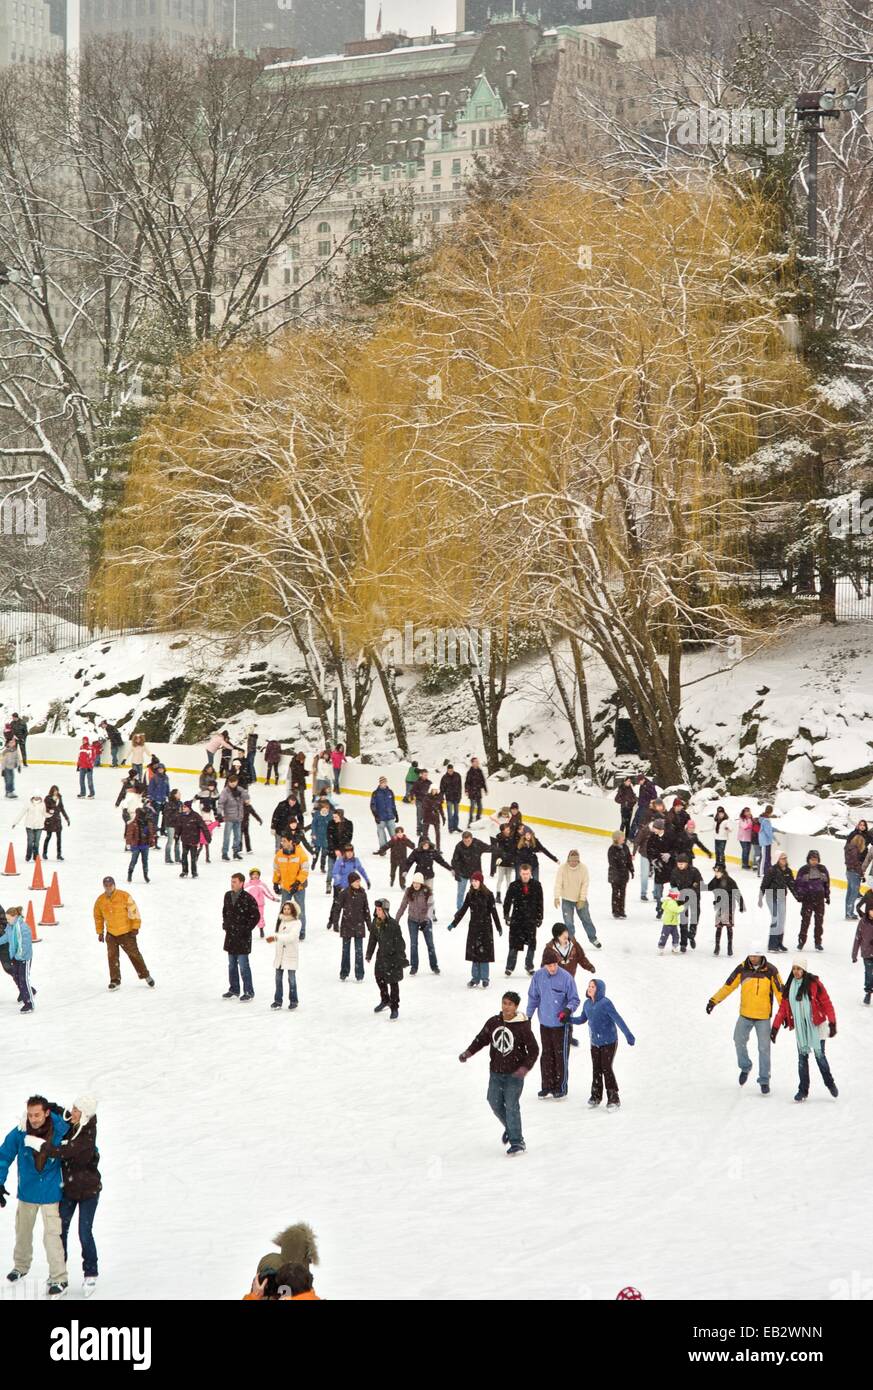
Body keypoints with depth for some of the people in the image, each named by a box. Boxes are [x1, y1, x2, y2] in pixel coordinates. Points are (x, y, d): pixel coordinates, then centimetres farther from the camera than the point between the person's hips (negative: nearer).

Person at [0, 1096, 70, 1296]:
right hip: (27, 1192, 2)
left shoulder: (60, 1131, -18)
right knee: (23, 1232, 19)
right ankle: (21, 1266, 42)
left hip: (51, 1193, -2)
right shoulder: (19, 1133, -17)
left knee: (52, 1235, -10)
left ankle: (59, 1279, -3)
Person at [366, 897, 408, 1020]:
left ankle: (395, 1008, 10)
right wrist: (369, 954, 15)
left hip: (393, 956, -7)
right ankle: (385, 1000, 42)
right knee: (379, 978, 19)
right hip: (381, 955, 7)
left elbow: (400, 942, -17)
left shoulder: (393, 924, -21)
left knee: (393, 982, 0)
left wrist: (402, 958, -17)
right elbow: (373, 939, 11)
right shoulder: (375, 923, -1)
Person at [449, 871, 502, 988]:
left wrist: (498, 927, -3)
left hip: (485, 926, -4)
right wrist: (453, 923, 8)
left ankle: (485, 978, 8)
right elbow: (463, 909, 9)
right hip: (474, 926, 4)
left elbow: (493, 911, -4)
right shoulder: (470, 894, 4)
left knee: (484, 952, -2)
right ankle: (475, 978, 14)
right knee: (474, 952, 5)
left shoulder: (488, 894, -7)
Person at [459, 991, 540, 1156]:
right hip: (495, 1072, 5)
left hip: (514, 1074, -5)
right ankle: (509, 1128, 35)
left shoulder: (522, 1027, -13)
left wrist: (525, 1068, -22)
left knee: (511, 1106, -8)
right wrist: (468, 1052, -3)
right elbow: (481, 1039, 12)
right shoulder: (493, 1023, 0)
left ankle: (517, 1142, 1)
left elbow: (533, 1050, -9)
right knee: (495, 1102, 8)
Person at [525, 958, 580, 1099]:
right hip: (544, 1023, 4)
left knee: (561, 1056, 1)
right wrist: (528, 1016, 8)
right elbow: (533, 997, 8)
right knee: (546, 1055, 10)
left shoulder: (566, 977, -13)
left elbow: (575, 999, -6)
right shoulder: (538, 976, -3)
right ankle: (547, 1086, 19)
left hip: (561, 1024, -4)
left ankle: (561, 1088, 10)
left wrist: (568, 1010, -24)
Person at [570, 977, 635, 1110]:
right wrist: (568, 1019, 3)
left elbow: (618, 1020, -21)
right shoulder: (587, 1004, 3)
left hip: (609, 1042, -6)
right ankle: (596, 1096, 23)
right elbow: (582, 1019, 17)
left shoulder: (605, 1003, -18)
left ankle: (613, 1098, 2)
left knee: (606, 1069, -7)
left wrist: (628, 1035, -24)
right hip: (595, 1043, 6)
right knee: (596, 1069, 11)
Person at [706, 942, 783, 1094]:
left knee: (764, 1048, 1)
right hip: (745, 1015, 2)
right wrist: (714, 1000, -5)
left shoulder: (770, 971, -11)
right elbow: (728, 986, 0)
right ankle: (745, 1067, 31)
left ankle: (764, 1080, 11)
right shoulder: (742, 969, -6)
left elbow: (780, 992, -7)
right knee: (739, 1041, 4)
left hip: (764, 1017, -2)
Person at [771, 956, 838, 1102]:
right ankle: (803, 1090, 10)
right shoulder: (789, 986, 5)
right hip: (800, 1027, 4)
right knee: (802, 1057, 4)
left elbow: (826, 1003, -10)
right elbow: (783, 1008, 8)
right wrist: (775, 1027, 5)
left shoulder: (814, 983, -10)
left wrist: (832, 1023, -16)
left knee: (819, 1056, 0)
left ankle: (830, 1083, 21)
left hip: (816, 1026, -4)